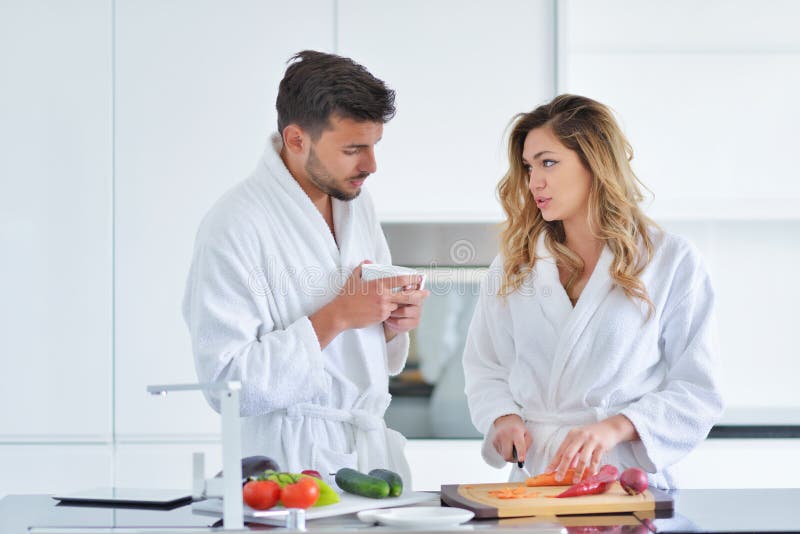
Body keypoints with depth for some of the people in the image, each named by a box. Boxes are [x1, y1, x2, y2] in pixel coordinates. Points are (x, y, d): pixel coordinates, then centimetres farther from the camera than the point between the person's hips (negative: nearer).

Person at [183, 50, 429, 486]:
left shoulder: (357, 204, 11)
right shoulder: (234, 225, -13)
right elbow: (227, 383, -18)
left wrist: (392, 324, 0)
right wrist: (337, 316, -18)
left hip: (374, 449, 6)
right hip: (295, 464, -6)